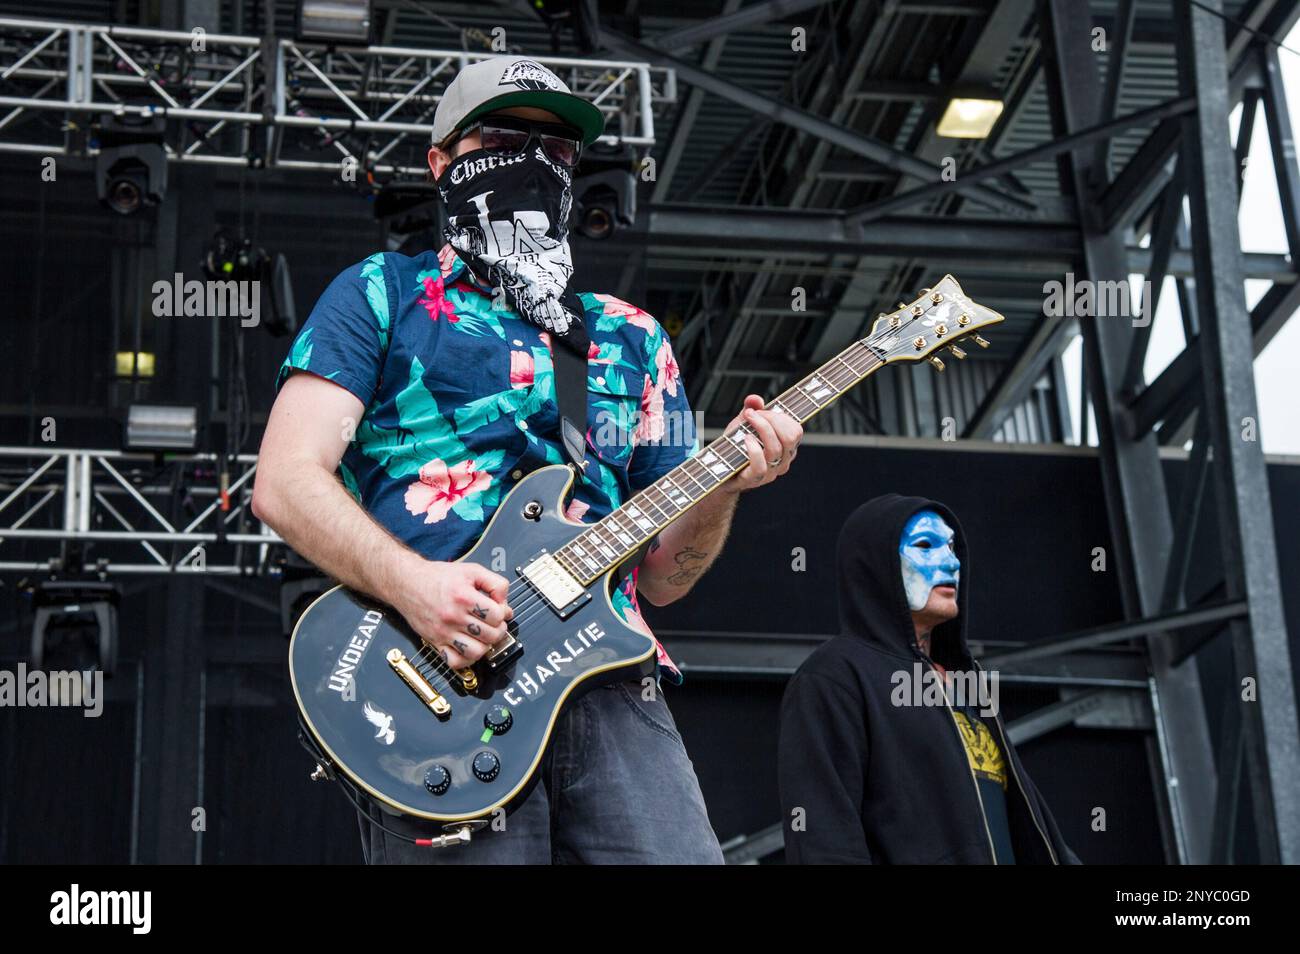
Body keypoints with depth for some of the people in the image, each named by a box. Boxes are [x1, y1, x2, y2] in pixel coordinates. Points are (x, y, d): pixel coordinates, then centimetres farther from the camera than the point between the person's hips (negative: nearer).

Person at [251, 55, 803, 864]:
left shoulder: (633, 340, 23)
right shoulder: (382, 293, 13)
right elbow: (286, 482, 0)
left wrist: (722, 481, 0)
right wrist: (411, 582, -15)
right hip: (439, 689, -3)